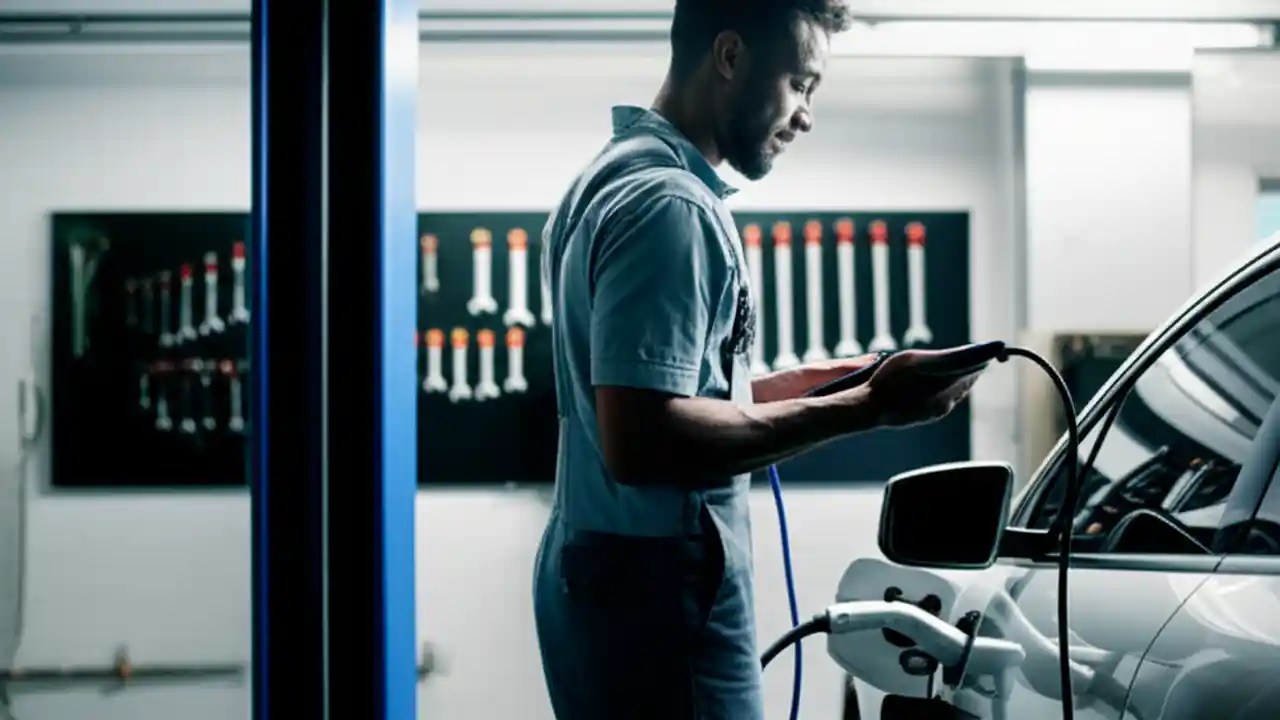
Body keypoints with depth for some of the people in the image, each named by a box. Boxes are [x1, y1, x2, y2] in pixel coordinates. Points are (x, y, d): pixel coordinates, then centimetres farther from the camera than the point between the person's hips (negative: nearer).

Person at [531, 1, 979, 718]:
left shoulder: (617, 176, 14)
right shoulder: (667, 202, -18)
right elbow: (641, 440, -27)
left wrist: (781, 389, 12)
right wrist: (862, 408, -21)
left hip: (609, 575, 10)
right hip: (657, 588, -10)